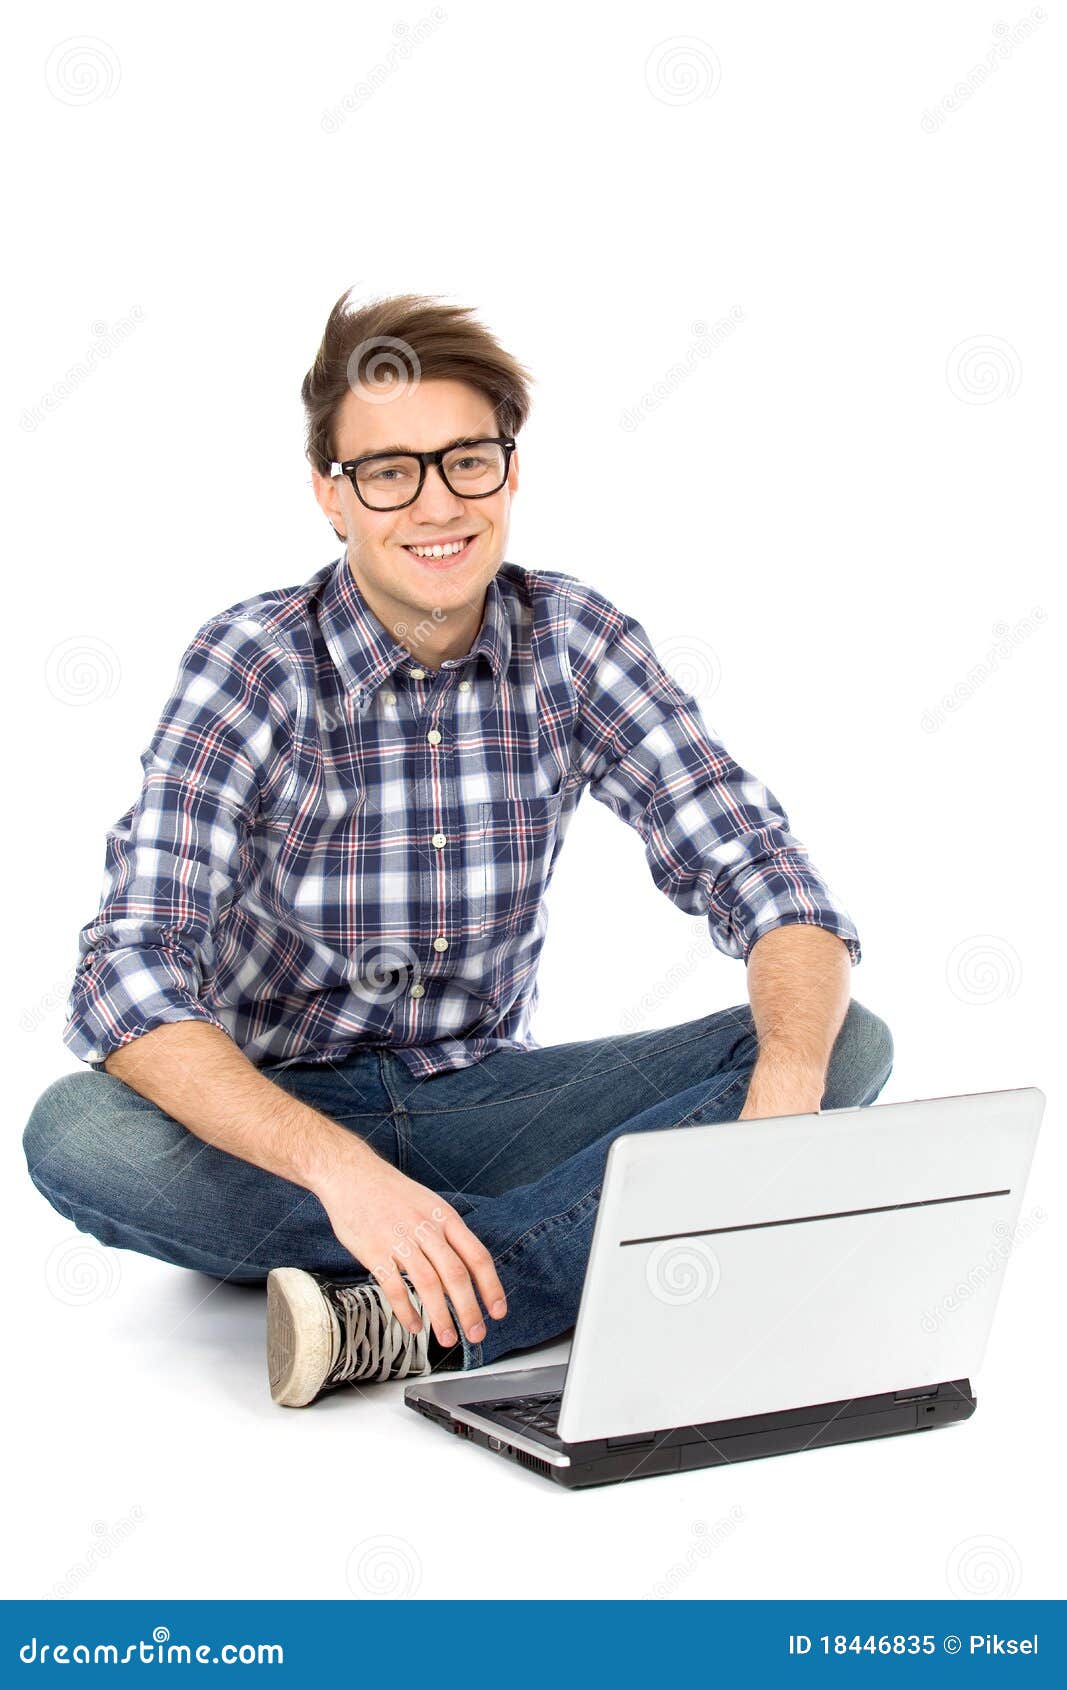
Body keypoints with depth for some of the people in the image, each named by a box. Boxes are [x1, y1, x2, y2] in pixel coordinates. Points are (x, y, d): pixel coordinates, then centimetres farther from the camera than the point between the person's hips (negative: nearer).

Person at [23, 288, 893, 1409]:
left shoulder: (576, 642, -6)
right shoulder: (253, 666, -15)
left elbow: (767, 882, -10)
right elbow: (127, 978, -25)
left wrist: (787, 1101, -32)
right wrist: (339, 1168, -42)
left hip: (482, 1105, 3)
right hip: (279, 1111, -2)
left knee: (849, 1043, -17)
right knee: (76, 1134, -34)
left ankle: (410, 1317, -30)